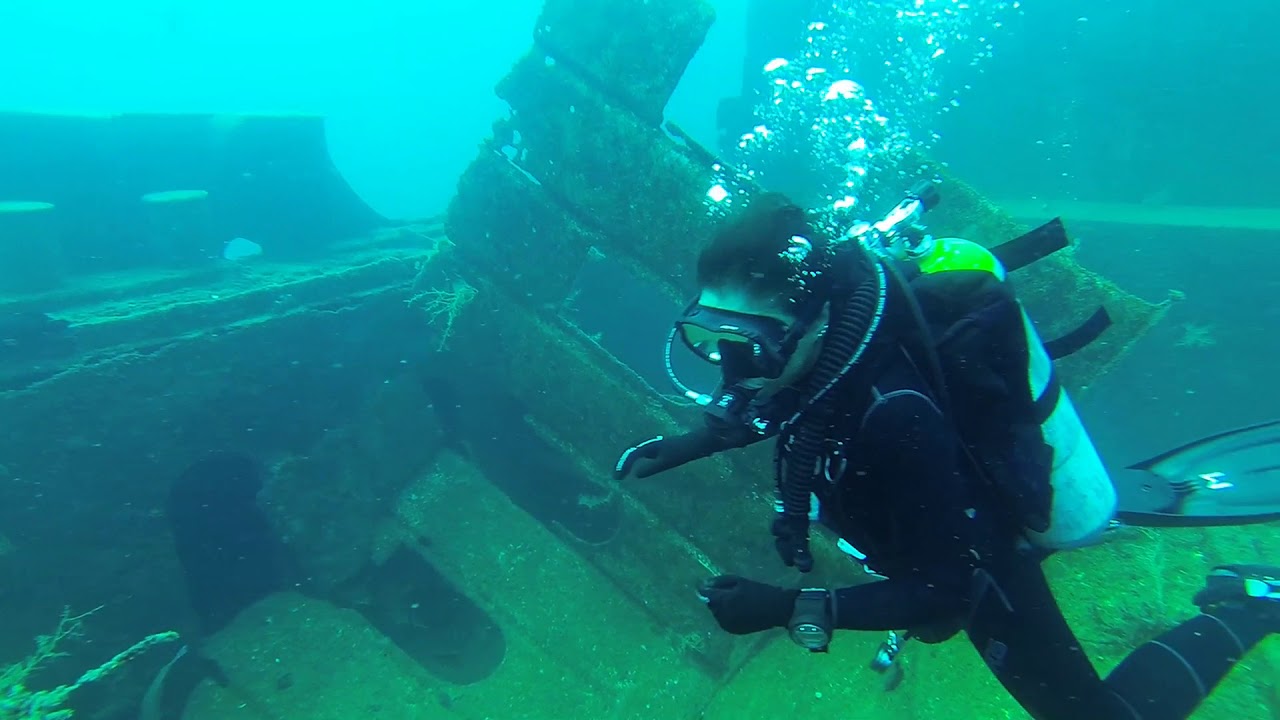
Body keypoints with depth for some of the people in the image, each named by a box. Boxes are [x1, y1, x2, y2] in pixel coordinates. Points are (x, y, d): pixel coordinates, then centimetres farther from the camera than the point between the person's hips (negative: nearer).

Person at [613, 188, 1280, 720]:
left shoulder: (894, 413, -44)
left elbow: (948, 587, -32)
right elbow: (784, 407, -1)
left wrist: (792, 609, -37)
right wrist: (684, 446, -14)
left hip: (980, 560, -6)